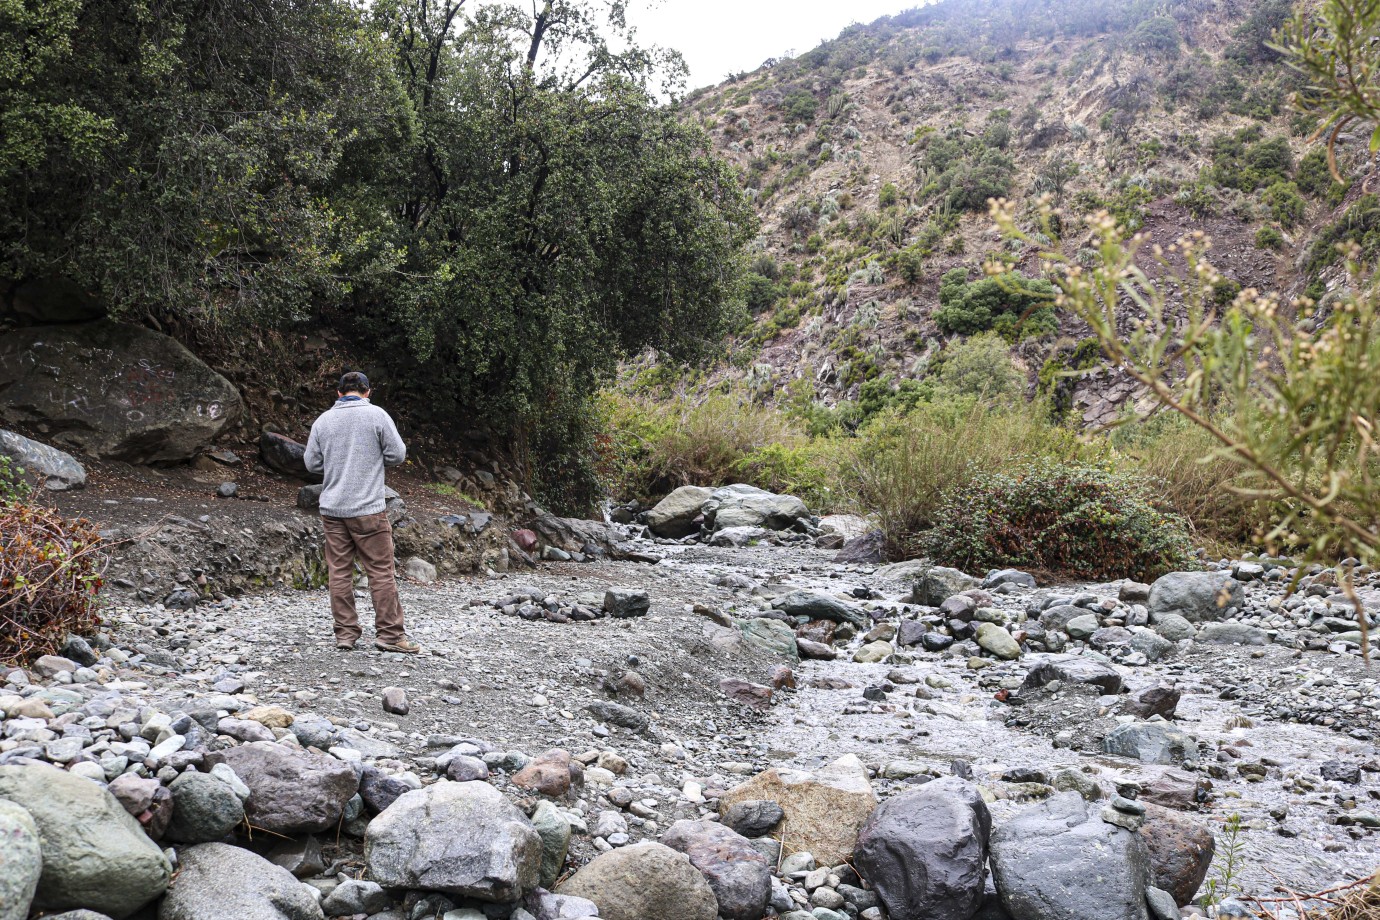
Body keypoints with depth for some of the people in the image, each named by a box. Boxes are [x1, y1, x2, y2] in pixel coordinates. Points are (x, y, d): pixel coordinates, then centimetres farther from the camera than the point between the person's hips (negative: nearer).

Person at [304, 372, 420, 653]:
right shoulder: (376, 415, -5)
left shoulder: (322, 420, 6)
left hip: (332, 508, 4)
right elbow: (397, 455, -3)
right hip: (367, 508, -4)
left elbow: (312, 463, 11)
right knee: (381, 571, 1)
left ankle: (345, 633, 10)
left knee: (339, 571, 8)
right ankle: (389, 633, 2)